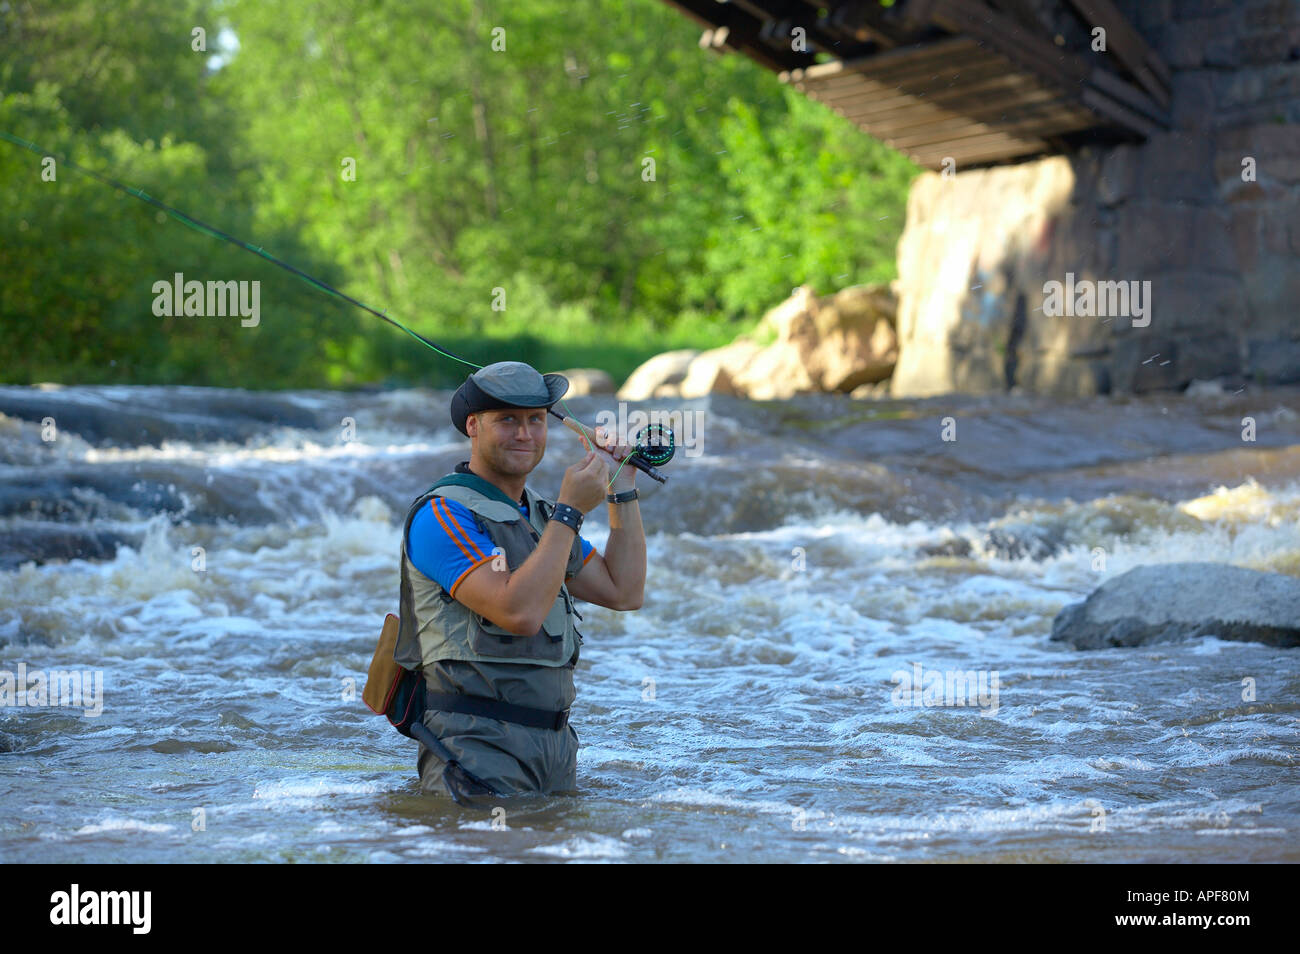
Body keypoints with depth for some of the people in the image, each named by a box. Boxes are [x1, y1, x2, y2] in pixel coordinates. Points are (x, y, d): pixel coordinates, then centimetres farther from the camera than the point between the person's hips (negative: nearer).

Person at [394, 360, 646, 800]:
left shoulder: (540, 515, 18)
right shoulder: (444, 514, -11)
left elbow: (625, 592, 16)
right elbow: (520, 613, -23)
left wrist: (622, 489, 14)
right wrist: (570, 512, -18)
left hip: (555, 743, 8)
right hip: (478, 746, -8)